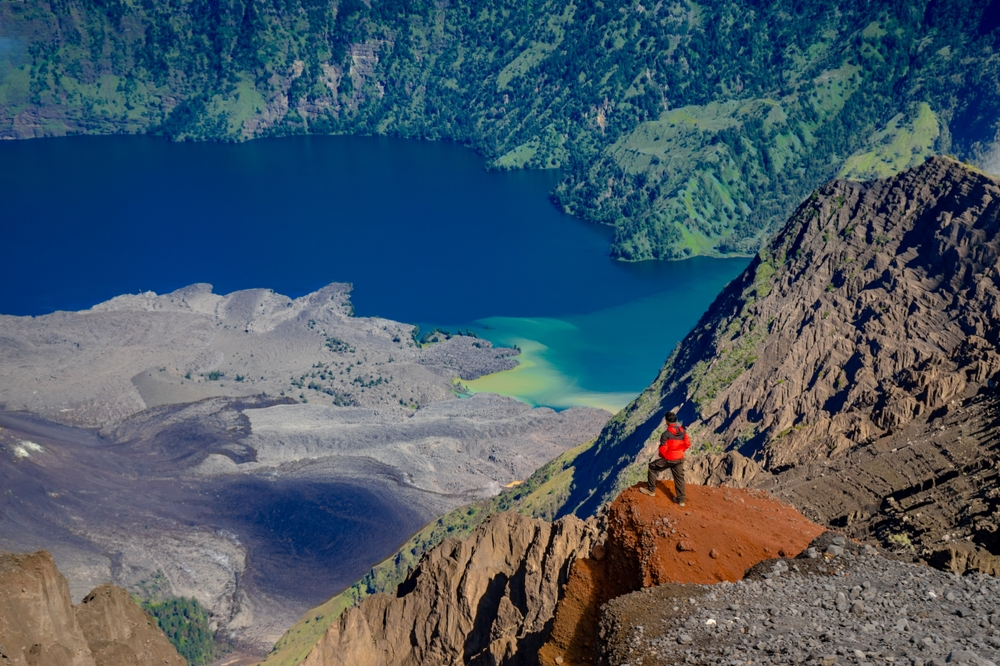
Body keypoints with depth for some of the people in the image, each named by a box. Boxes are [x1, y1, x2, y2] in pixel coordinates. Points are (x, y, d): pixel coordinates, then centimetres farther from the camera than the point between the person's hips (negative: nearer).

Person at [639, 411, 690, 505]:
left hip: (668, 459, -6)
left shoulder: (666, 433, -19)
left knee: (652, 467, 12)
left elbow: (663, 449, -17)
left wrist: (661, 455, 3)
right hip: (680, 459, 6)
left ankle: (651, 490, 16)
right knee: (679, 478, 16)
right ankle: (680, 500, 22)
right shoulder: (683, 431, -1)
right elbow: (687, 444, 6)